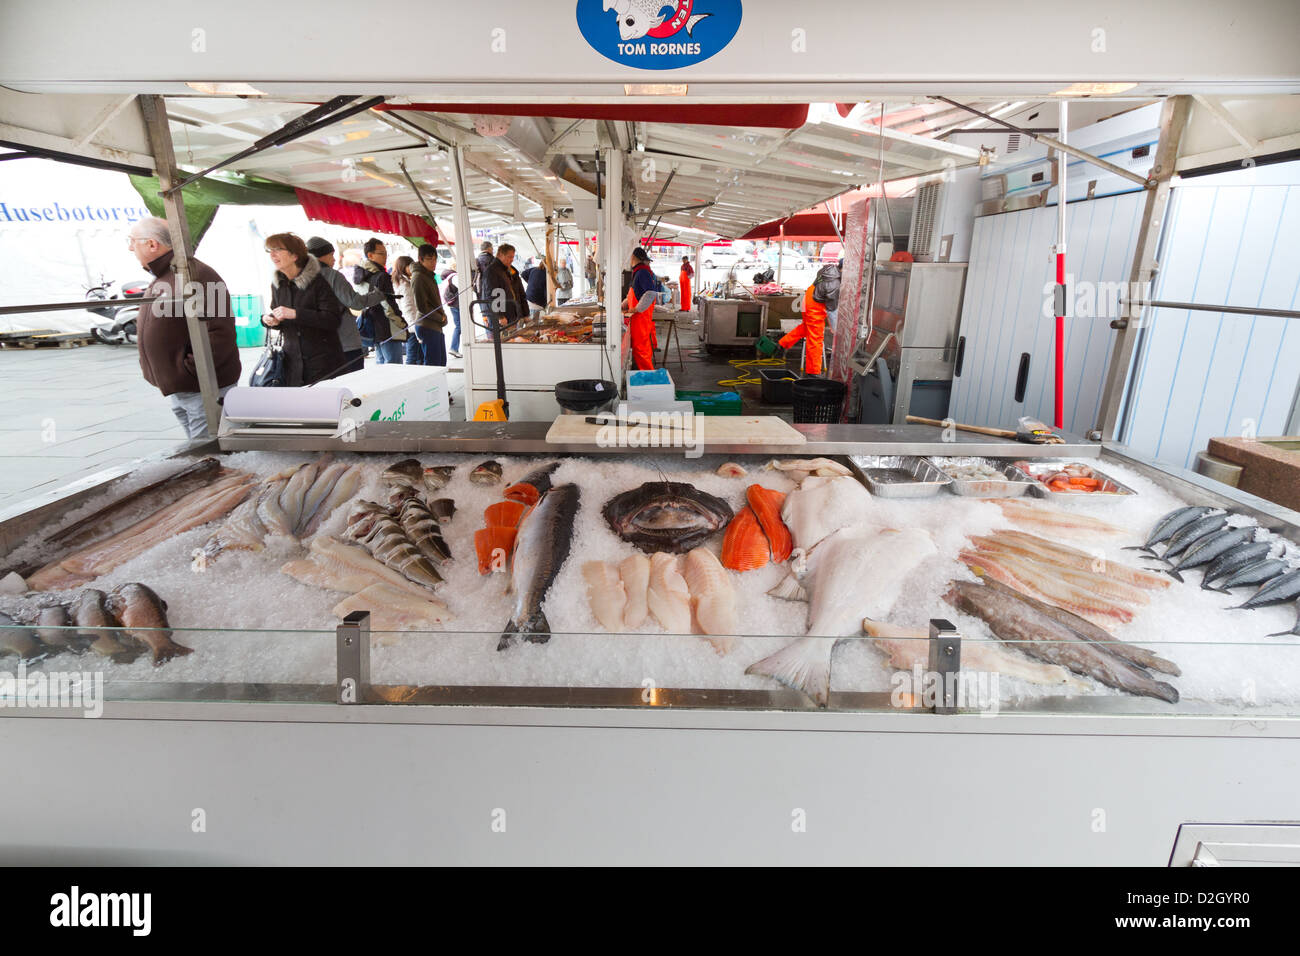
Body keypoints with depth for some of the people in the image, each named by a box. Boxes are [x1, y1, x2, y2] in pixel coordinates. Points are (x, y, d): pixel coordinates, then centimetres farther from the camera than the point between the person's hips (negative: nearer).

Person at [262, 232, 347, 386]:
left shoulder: (318, 281, -9)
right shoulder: (277, 284, 11)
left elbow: (333, 319, -18)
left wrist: (295, 313, -24)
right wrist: (268, 320, 0)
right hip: (293, 361, 5)